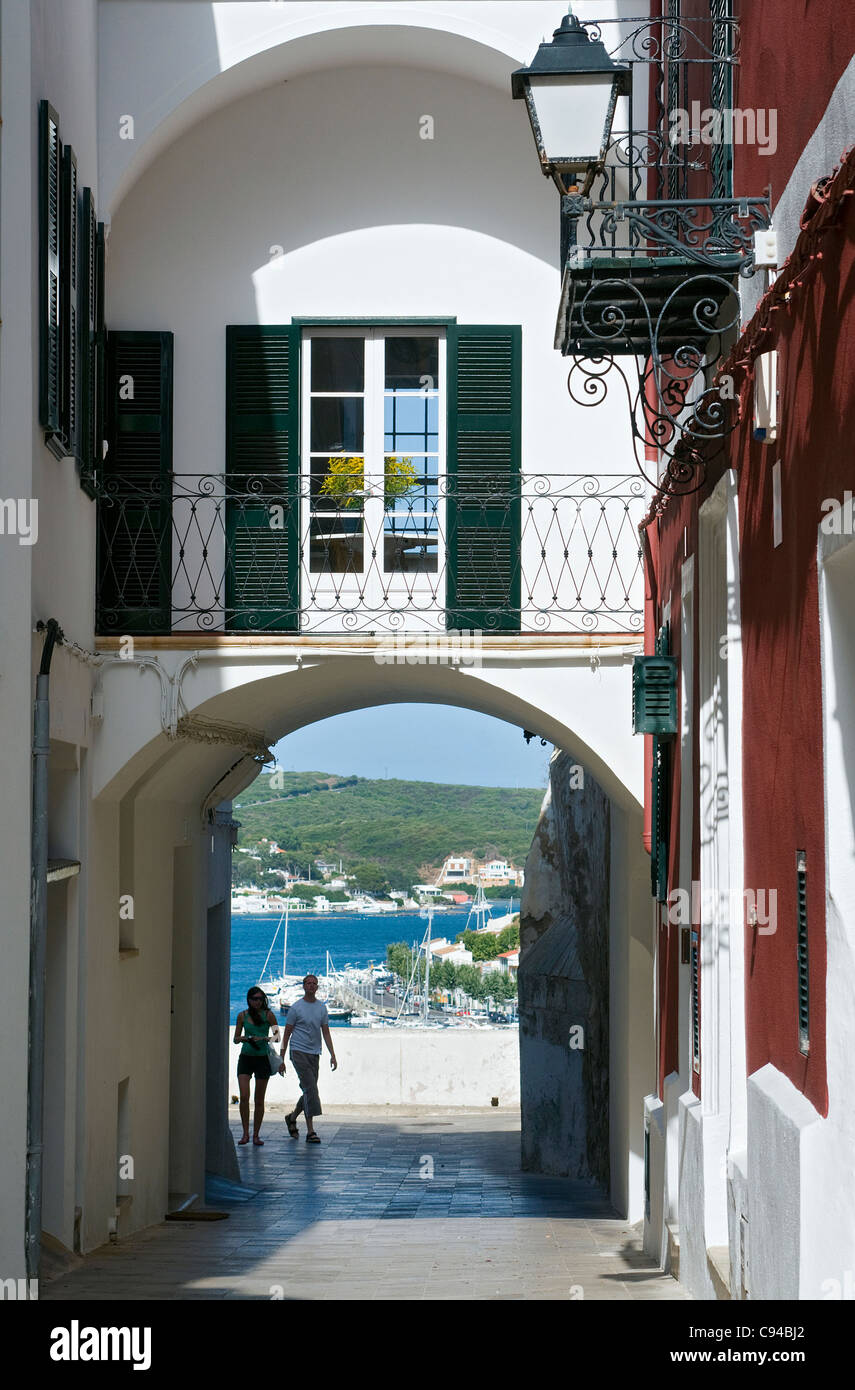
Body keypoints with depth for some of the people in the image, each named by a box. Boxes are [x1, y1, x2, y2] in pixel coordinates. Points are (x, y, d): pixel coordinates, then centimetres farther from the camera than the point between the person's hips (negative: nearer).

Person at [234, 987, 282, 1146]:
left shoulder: (268, 1015, -1)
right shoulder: (243, 1015, 4)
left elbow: (277, 1037, 1)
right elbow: (236, 1039, 9)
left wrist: (263, 1038, -16)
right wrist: (245, 1038, -12)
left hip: (262, 1058, -1)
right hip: (246, 1057, 1)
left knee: (259, 1100, 2)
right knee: (244, 1096, -11)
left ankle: (256, 1135, 10)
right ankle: (245, 1133, -3)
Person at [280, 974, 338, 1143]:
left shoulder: (322, 1007, 12)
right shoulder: (296, 1007, -3)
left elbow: (326, 1033, 14)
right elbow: (287, 1033, 1)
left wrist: (332, 1055, 5)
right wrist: (281, 1058, -1)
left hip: (314, 1054, 6)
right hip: (299, 1052, -6)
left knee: (309, 1091, 9)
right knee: (310, 1090, -15)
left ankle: (292, 1118, 33)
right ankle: (310, 1131, -14)